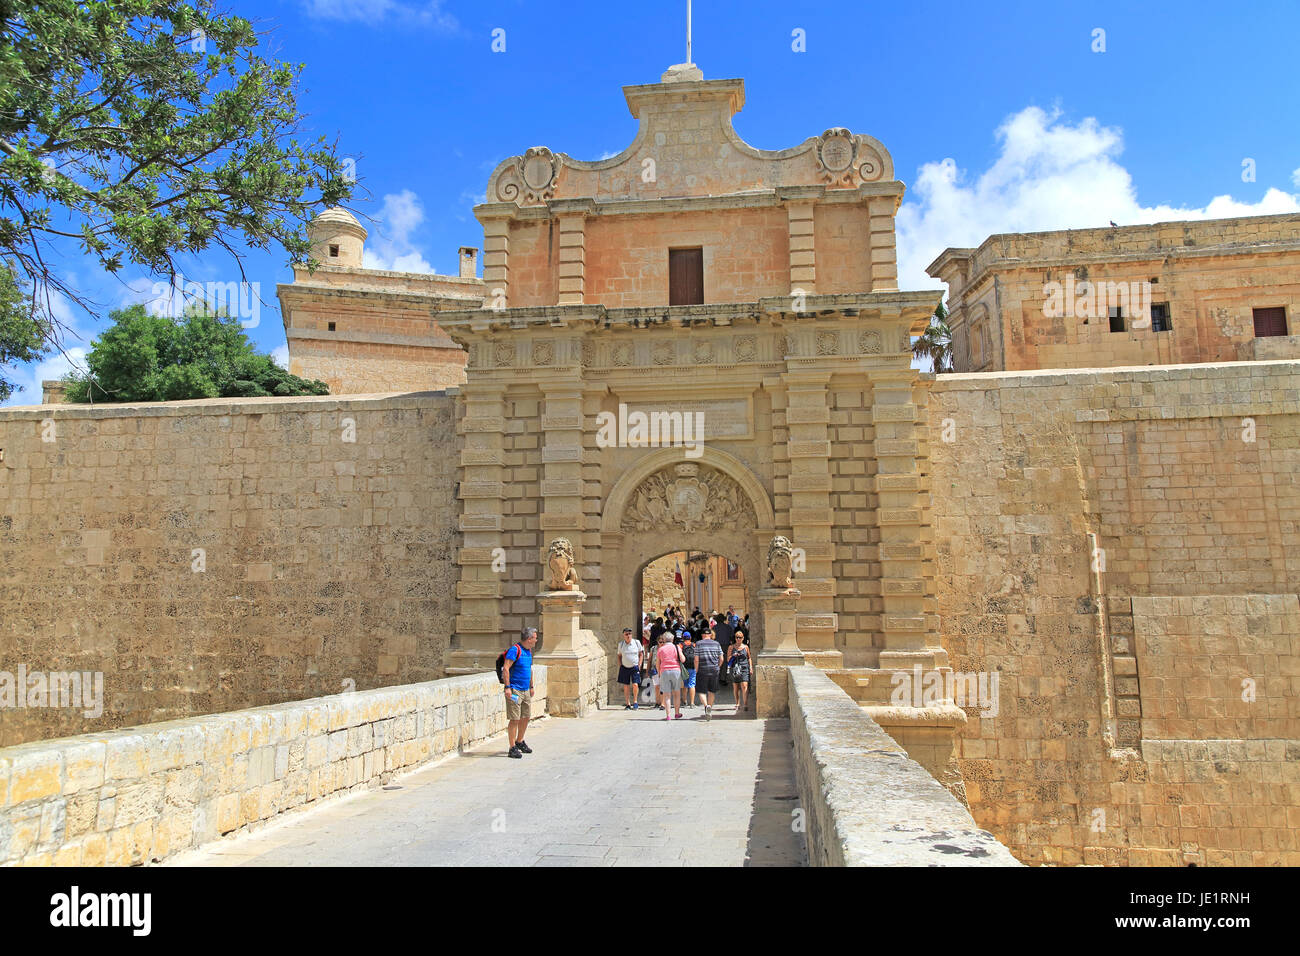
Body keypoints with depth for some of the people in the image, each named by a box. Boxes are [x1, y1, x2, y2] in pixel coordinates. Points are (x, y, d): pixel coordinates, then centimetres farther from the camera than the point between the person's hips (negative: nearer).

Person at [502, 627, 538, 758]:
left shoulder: (529, 651, 13)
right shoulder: (515, 650, -15)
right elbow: (505, 668, -19)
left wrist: (531, 686, 26)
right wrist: (507, 687, -23)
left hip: (525, 691, 9)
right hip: (514, 691, -9)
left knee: (526, 717, 14)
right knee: (514, 719, -6)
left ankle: (519, 742, 31)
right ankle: (512, 748, 0)